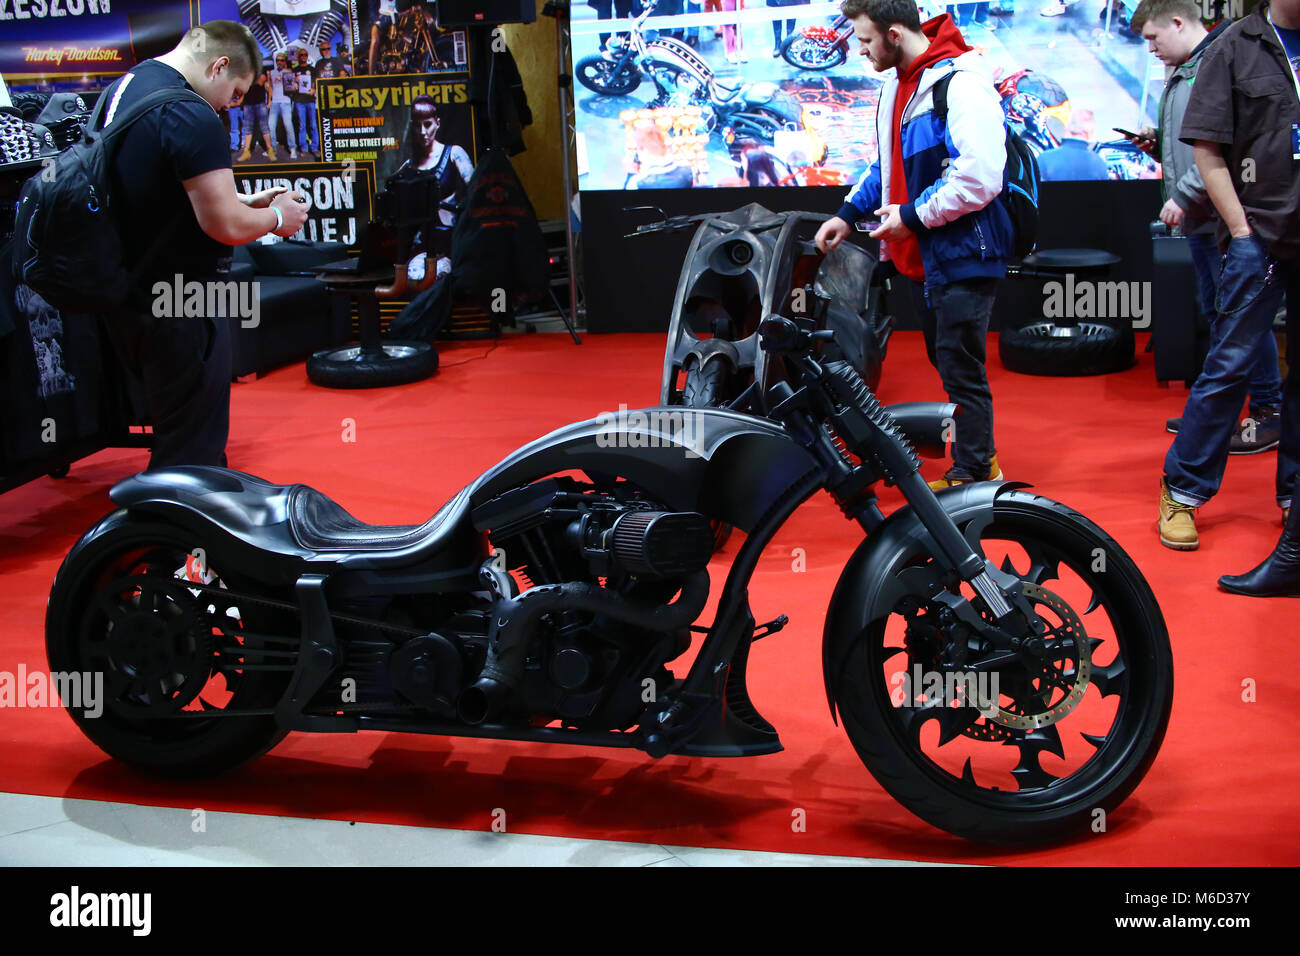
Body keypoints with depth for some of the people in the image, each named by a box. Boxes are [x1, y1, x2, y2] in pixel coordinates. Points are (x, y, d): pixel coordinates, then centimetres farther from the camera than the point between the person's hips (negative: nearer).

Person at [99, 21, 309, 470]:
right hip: (180, 311, -10)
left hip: (124, 301, 10)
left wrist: (246, 200, 15)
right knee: (191, 454, 0)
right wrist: (277, 218, -3)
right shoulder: (191, 117, -20)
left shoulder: (115, 94, 10)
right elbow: (226, 226, -23)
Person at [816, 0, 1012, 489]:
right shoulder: (898, 82, 11)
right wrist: (849, 213, 13)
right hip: (919, 256, 10)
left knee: (960, 370, -3)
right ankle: (980, 458, 30)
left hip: (962, 255, -10)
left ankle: (973, 475, 9)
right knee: (945, 362, 17)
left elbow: (980, 178, -27)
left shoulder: (961, 83, -20)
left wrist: (912, 216, -19)